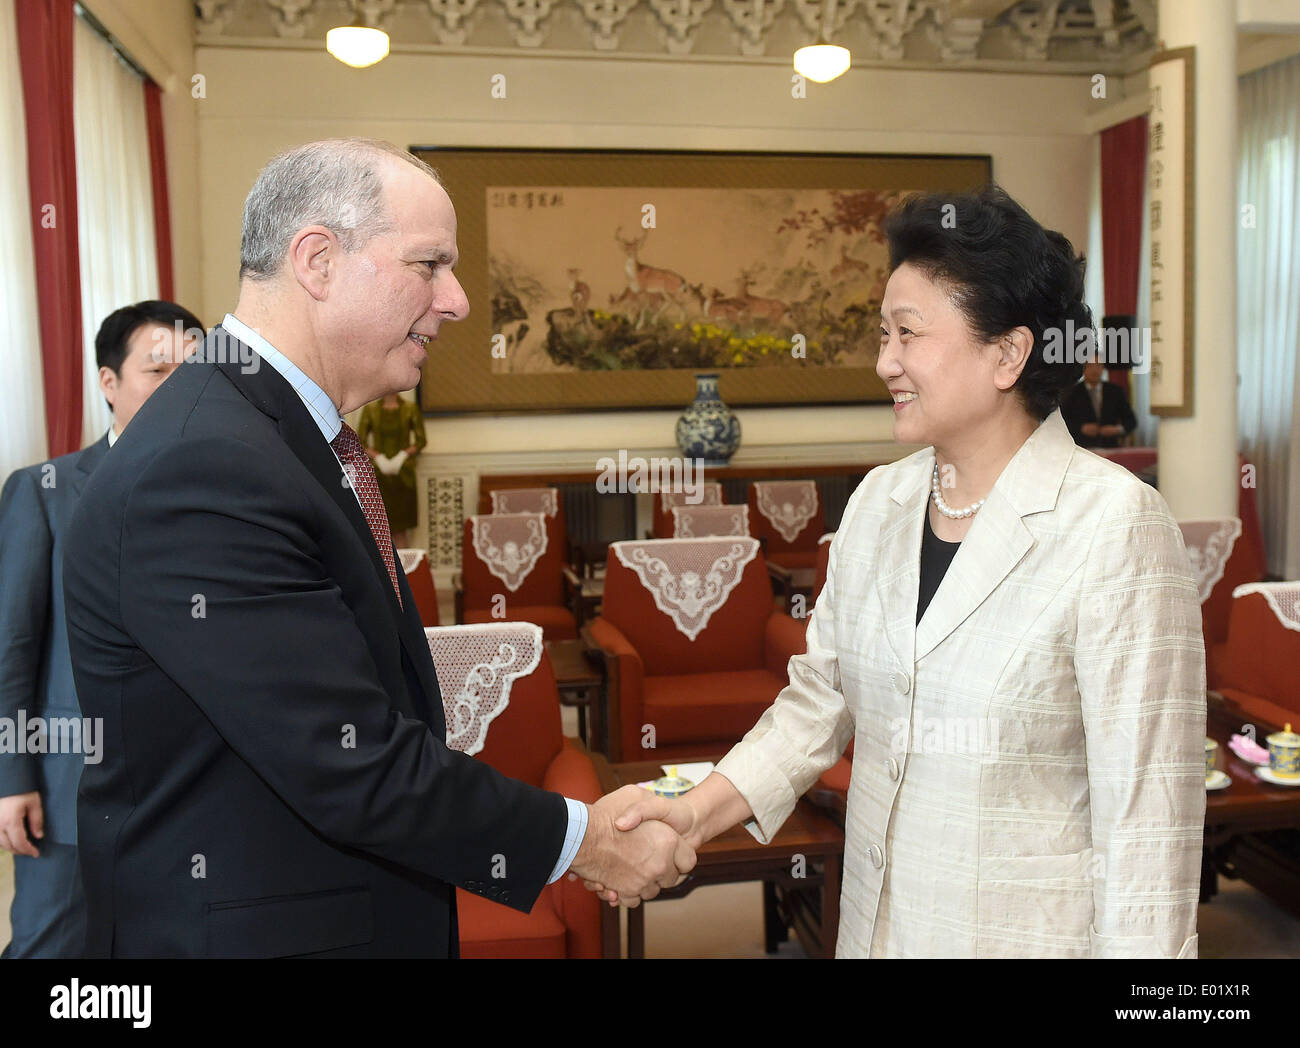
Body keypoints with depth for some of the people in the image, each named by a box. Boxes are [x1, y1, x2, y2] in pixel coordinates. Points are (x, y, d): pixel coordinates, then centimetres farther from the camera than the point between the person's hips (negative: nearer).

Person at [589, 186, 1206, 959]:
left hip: (1032, 931, -5)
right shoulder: (877, 503, 0)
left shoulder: (1117, 526, -17)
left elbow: (1147, 800, -17)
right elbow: (820, 697, 6)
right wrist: (699, 813, -4)